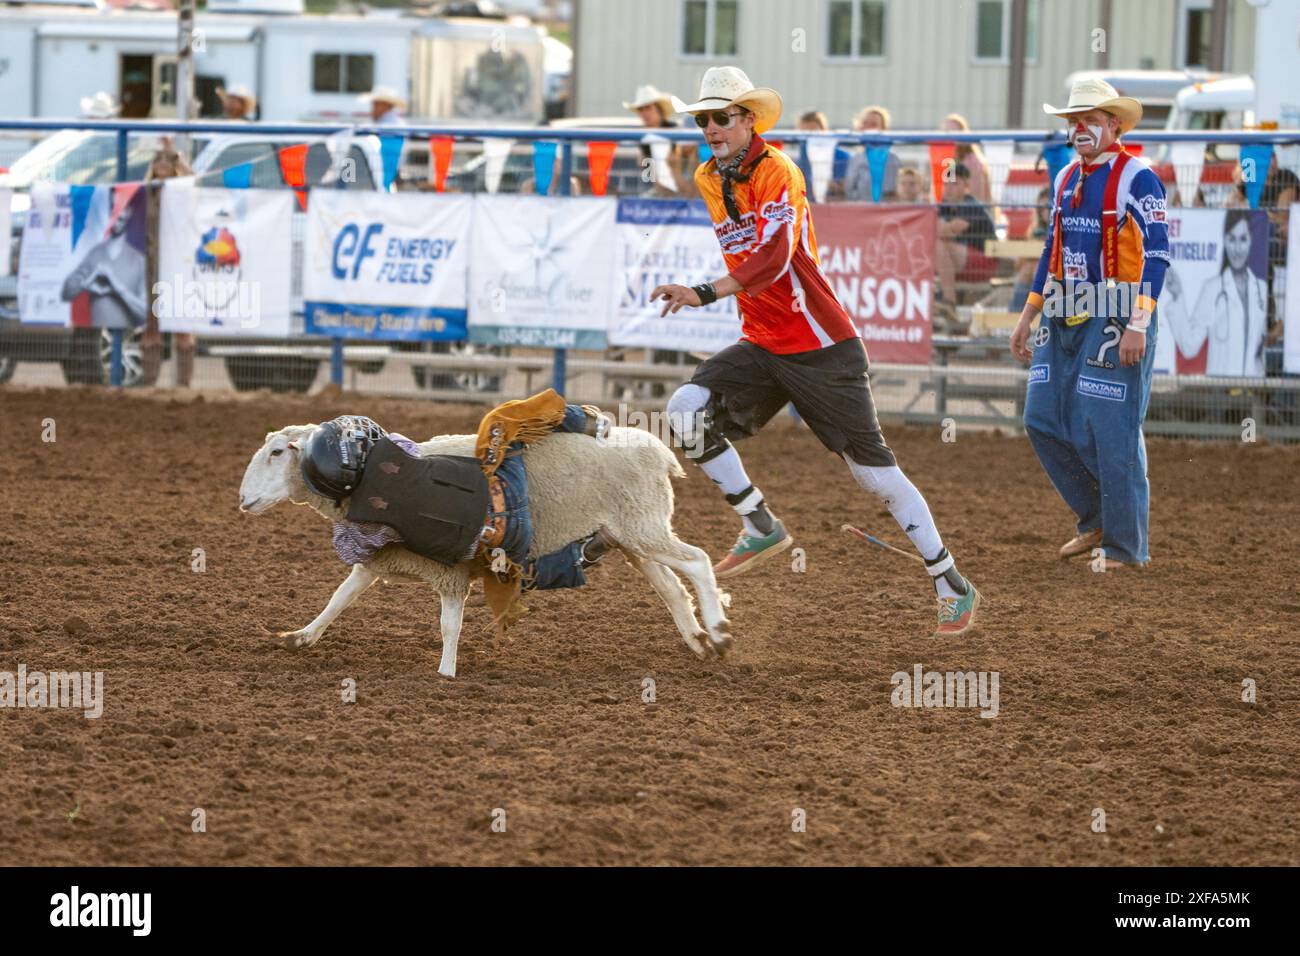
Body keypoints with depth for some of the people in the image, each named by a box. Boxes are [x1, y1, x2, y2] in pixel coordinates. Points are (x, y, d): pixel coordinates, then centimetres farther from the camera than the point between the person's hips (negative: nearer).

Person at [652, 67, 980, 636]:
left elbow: (773, 258, -32)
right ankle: (761, 528, -3)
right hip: (761, 347, 7)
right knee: (687, 410, -16)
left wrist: (705, 294, -42)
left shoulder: (777, 173, -17)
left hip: (822, 348, -7)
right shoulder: (708, 180, 7)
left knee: (872, 469, -4)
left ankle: (952, 586, 7)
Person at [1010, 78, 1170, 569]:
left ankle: (1125, 546, 3)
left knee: (1110, 429, -7)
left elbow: (1157, 254, -15)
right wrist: (1027, 317, 21)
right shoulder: (1066, 179, 13)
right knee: (1043, 420, 7)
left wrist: (1138, 325, -22)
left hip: (1114, 321, -8)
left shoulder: (1136, 178, -10)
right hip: (1065, 321, 8)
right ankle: (1096, 520, 23)